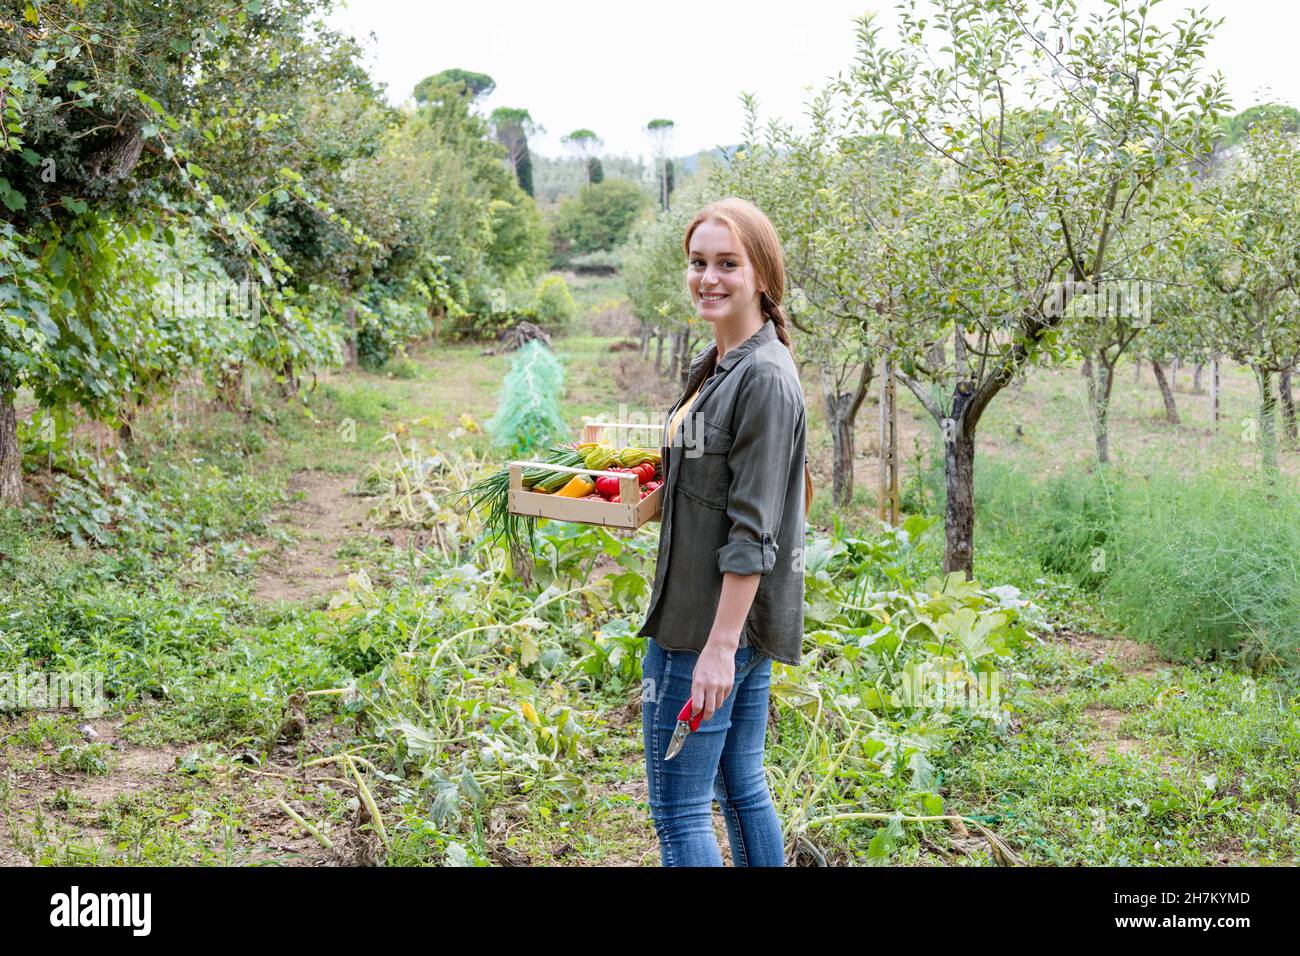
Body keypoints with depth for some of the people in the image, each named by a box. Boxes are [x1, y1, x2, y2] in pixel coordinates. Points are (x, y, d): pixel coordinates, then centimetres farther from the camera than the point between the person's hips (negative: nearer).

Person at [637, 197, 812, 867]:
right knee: (742, 788, 17)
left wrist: (720, 644, -22)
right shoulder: (717, 364, 12)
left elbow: (753, 529, -21)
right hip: (714, 619, 10)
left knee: (678, 810, -2)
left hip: (717, 622, -10)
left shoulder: (765, 376, -17)